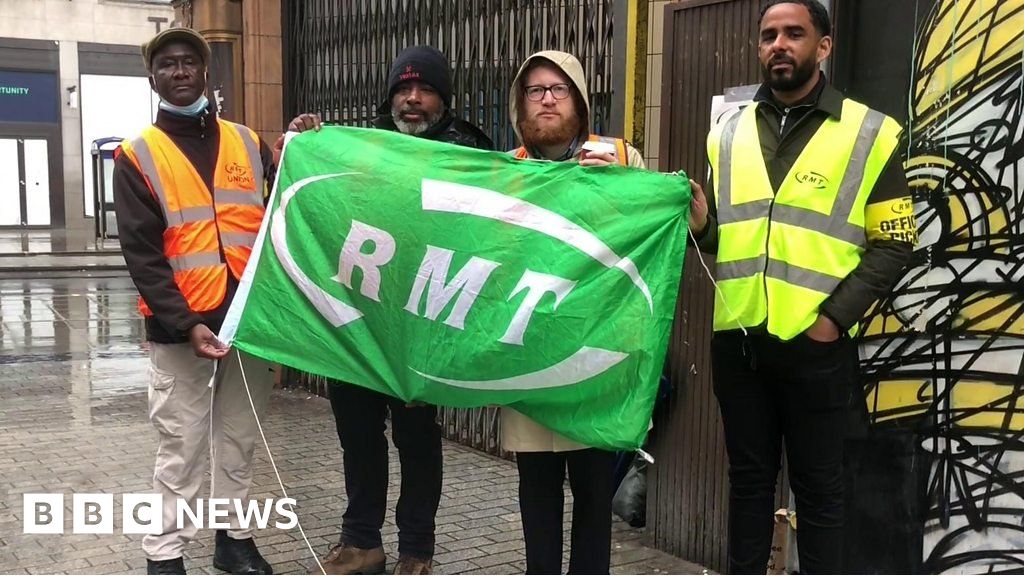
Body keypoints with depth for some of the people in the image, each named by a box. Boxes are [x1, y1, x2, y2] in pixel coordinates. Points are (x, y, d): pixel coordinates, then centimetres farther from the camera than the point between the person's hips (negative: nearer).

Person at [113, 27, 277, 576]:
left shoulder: (247, 143, 10)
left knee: (240, 438, 12)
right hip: (180, 325, -3)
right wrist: (184, 324, -17)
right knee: (181, 446, 1)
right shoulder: (137, 156, 1)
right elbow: (141, 254, -6)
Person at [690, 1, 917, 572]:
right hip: (738, 339, 4)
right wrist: (700, 222, -5)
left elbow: (894, 243, -3)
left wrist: (835, 316, -13)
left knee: (818, 485, 7)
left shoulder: (870, 134, 0)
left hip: (817, 345, -3)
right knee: (749, 476, 14)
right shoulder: (729, 134, 11)